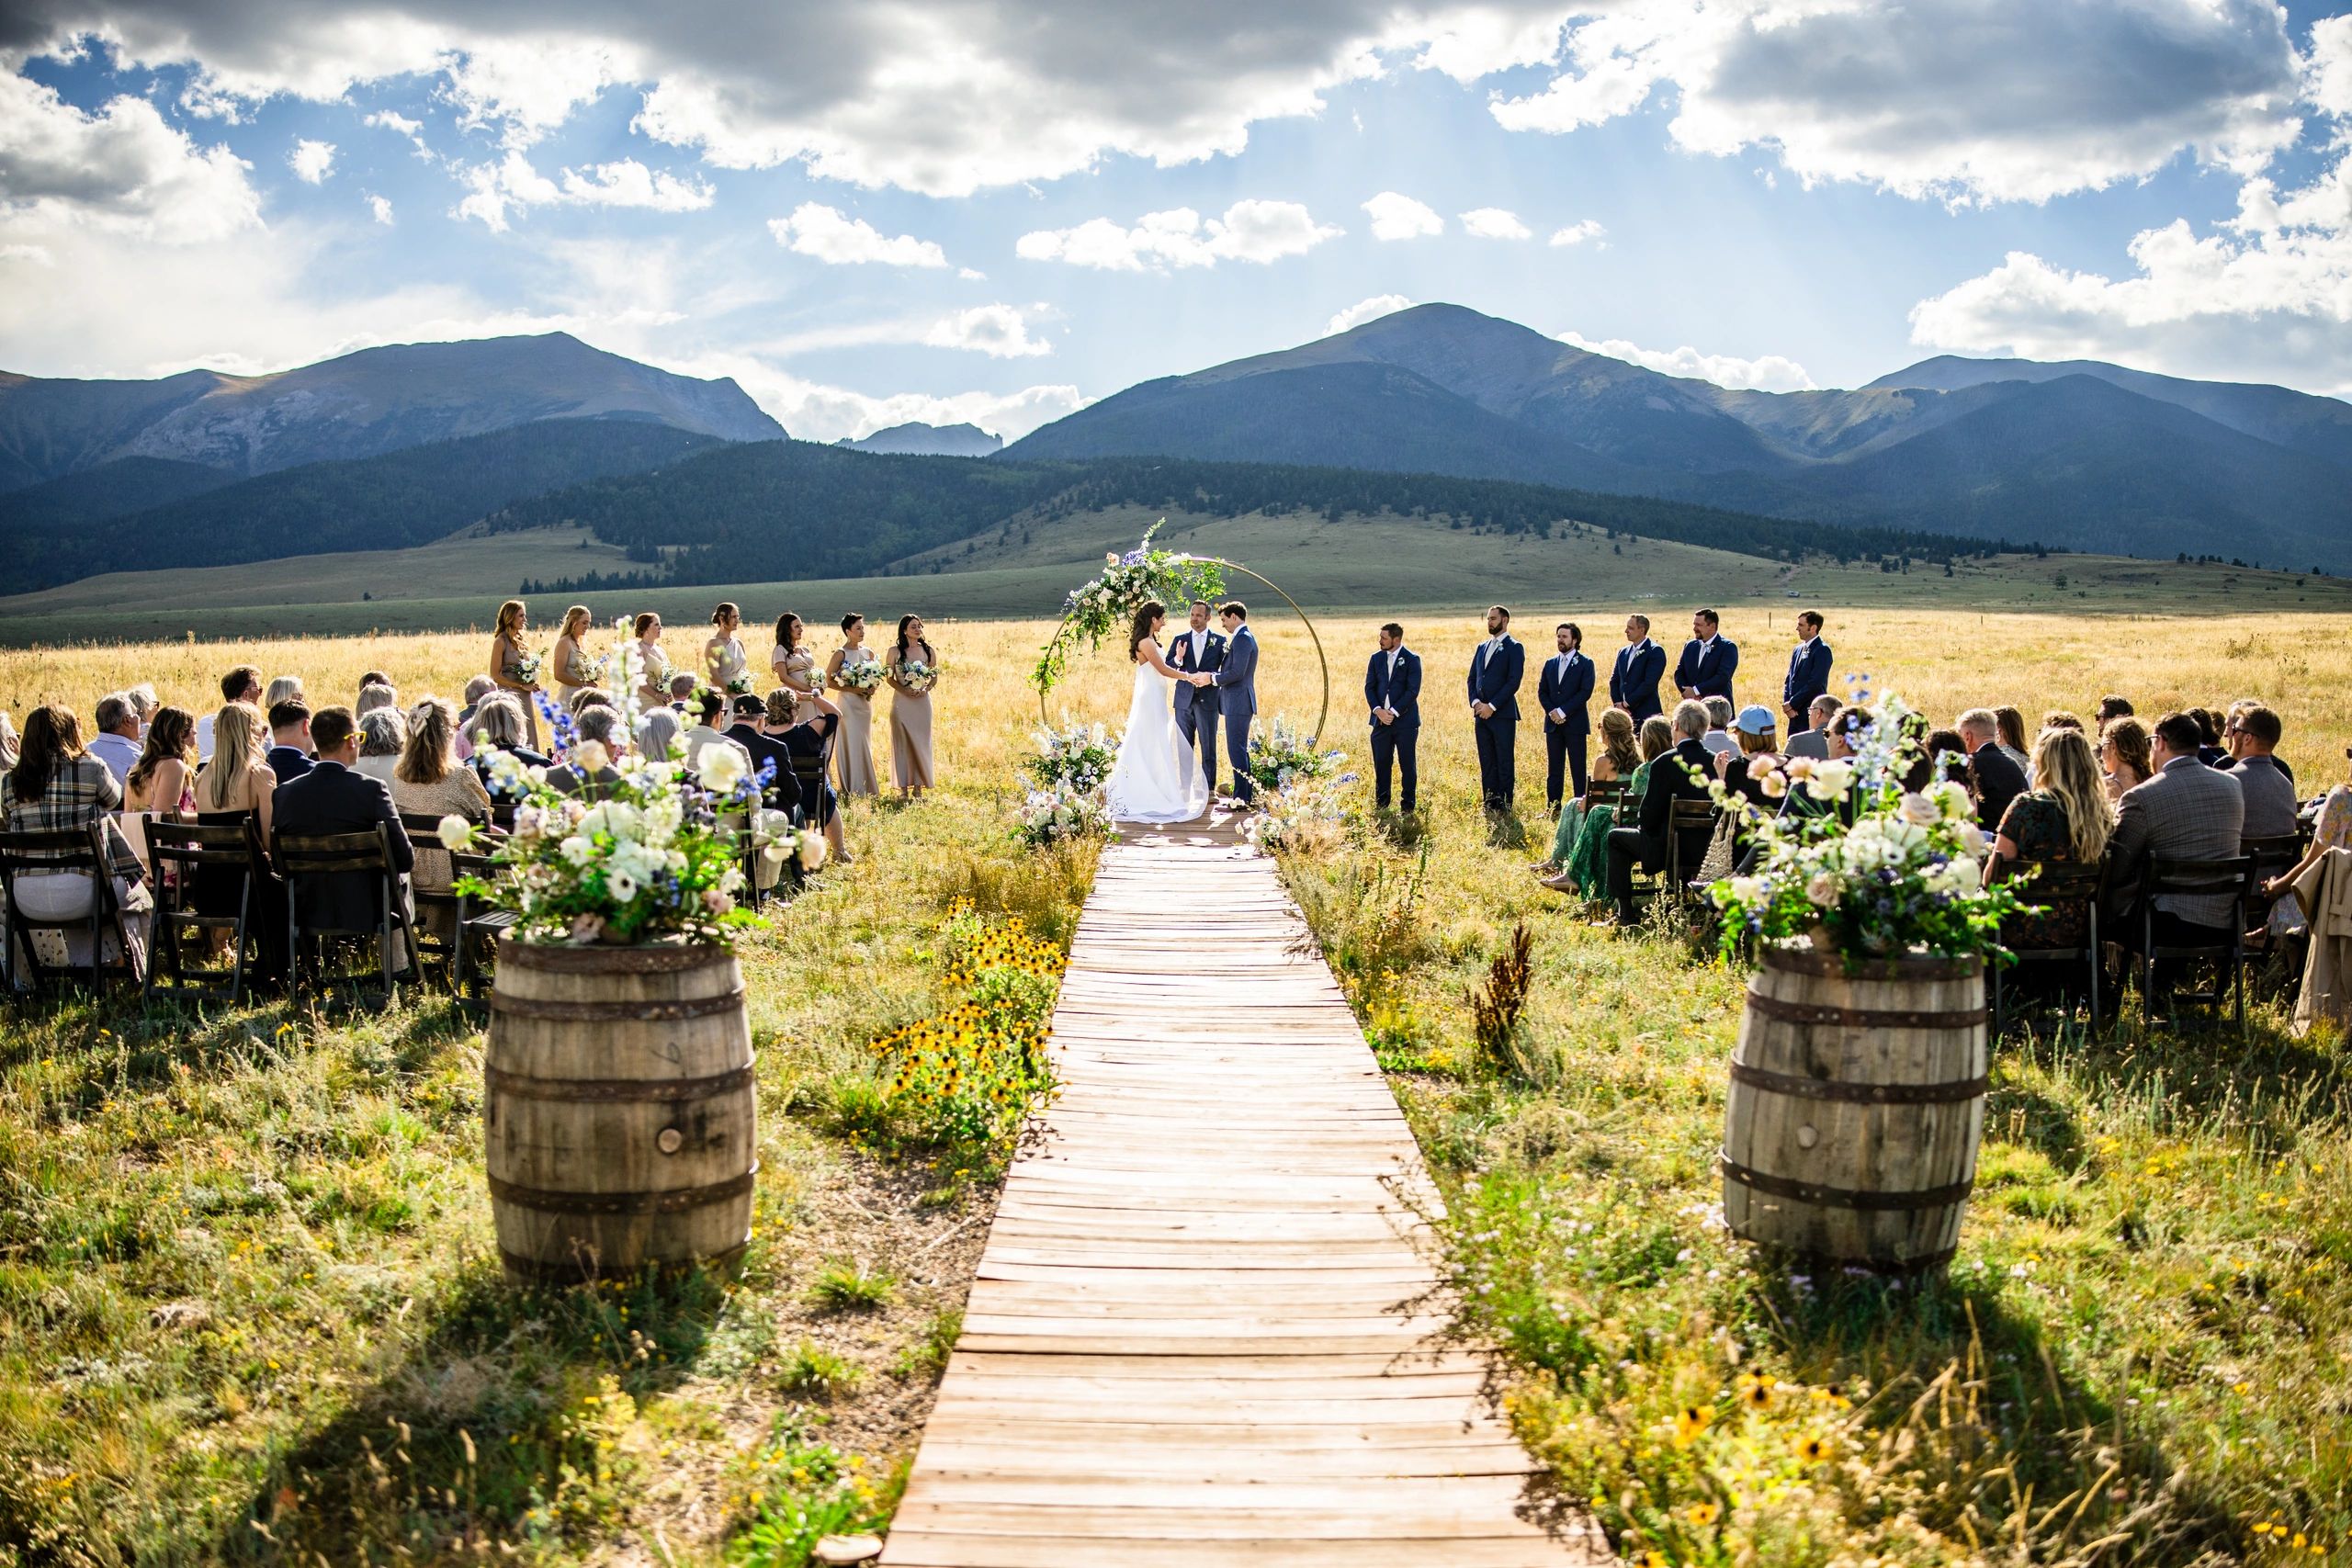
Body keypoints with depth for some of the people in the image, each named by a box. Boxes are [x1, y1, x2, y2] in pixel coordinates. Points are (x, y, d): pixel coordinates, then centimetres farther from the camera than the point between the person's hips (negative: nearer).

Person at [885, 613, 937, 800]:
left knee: (921, 742, 2)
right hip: (902, 700, -2)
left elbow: (935, 674, 9)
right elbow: (889, 677, 1)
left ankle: (918, 786, 9)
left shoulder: (927, 650, 5)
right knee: (902, 742, 0)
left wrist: (926, 689, -9)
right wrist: (904, 690, -13)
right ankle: (903, 787, 5)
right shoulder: (895, 650, 0)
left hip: (922, 700, 2)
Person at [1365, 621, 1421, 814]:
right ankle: (1381, 803, 17)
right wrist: (1378, 710, -8)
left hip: (1405, 720, -4)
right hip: (1381, 719, 4)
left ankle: (1408, 805, 8)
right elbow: (1369, 687, 7)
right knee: (1381, 764, 6)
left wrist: (1393, 712, -15)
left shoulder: (1412, 659, -4)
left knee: (1408, 765, 0)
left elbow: (1413, 690, -10)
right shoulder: (1376, 659, 10)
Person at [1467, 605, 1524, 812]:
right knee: (1487, 763, 8)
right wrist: (1475, 702, -1)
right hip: (1481, 714, 7)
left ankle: (1504, 807, 0)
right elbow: (1472, 678, 17)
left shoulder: (1514, 648, -4)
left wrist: (1492, 706, -15)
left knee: (1505, 763, -3)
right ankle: (1489, 805, 13)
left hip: (1502, 714, -7)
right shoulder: (1482, 647, 17)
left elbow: (1514, 681, -13)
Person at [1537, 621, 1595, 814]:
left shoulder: (1585, 664, 0)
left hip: (1575, 723, -5)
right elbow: (1542, 691, 11)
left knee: (1577, 768, -3)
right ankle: (1552, 808, 9)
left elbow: (1585, 692, -10)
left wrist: (1563, 711, -14)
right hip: (1553, 723, 5)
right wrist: (1551, 711, -6)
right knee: (1553, 768, 6)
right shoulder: (1550, 664, 15)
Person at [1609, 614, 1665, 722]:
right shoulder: (1623, 652, 15)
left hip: (1647, 714, -6)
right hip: (1625, 713, 6)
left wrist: (1626, 703, -13)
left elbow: (1649, 683, -15)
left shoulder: (1656, 652, -6)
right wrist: (1618, 704, -3)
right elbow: (1614, 681, 14)